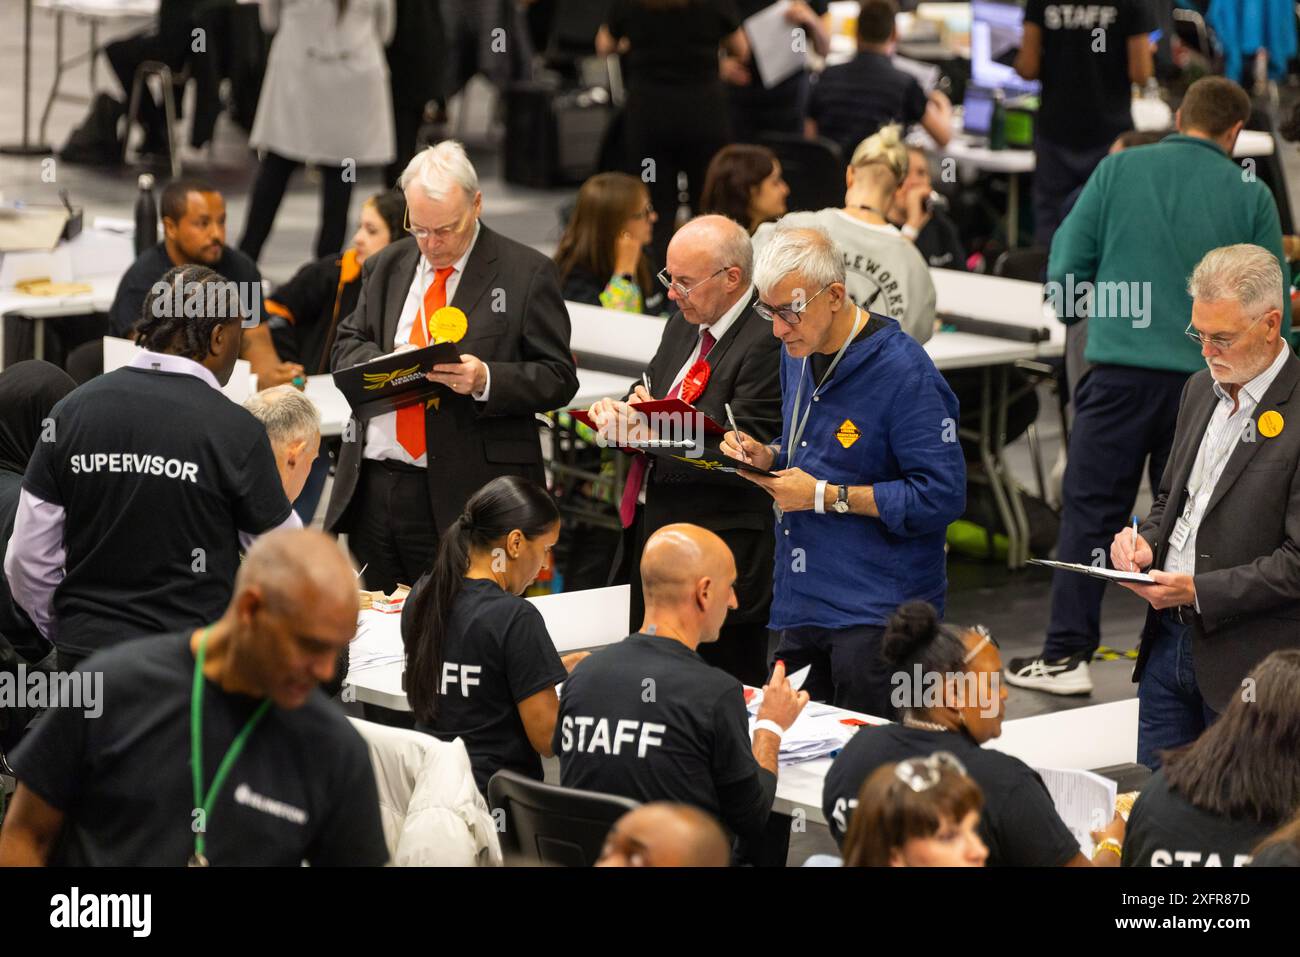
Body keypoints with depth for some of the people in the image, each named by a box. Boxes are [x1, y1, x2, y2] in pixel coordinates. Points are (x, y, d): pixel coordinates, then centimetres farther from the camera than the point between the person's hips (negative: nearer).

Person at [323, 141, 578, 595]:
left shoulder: (526, 274, -1)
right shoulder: (385, 267, 15)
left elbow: (557, 379, -3)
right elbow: (346, 347, 16)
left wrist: (485, 380, -20)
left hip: (465, 498, -5)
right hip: (372, 490, 5)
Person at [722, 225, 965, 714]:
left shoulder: (903, 371, -16)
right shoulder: (799, 353, 10)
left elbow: (942, 494, -20)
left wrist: (827, 497, -19)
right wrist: (766, 457, 2)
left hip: (876, 616, -8)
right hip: (800, 601, 8)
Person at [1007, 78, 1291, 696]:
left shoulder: (1119, 170, 2)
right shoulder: (1250, 197, 2)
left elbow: (1066, 265, 2)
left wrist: (1073, 305, 23)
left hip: (1120, 369, -1)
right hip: (1207, 382, 1)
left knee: (1090, 512, 3)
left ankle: (1066, 655, 1)